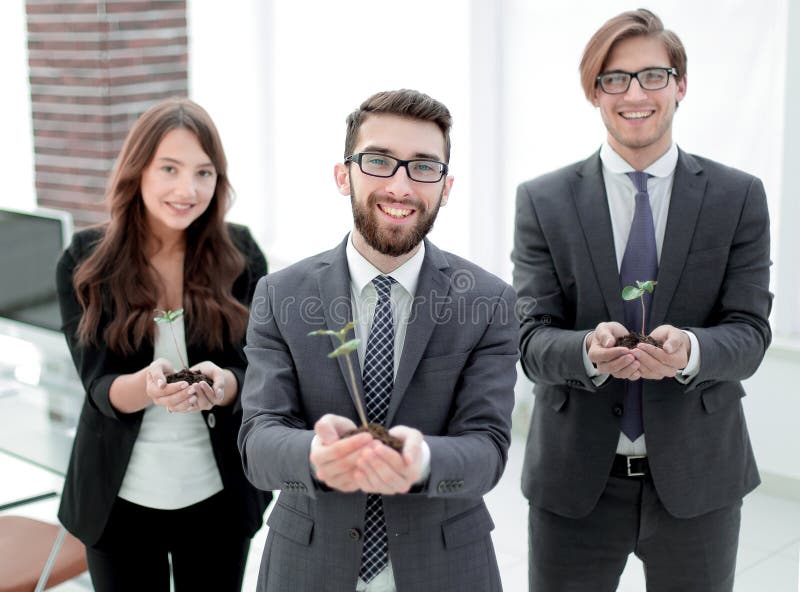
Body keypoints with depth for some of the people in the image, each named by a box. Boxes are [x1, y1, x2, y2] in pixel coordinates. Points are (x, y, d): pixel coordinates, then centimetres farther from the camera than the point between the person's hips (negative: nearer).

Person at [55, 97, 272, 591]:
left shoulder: (240, 255, -6)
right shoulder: (85, 261, -8)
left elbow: (256, 374, -7)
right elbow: (99, 385, -12)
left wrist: (222, 384, -30)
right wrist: (147, 385, -34)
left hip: (218, 494, 1)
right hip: (120, 496, 0)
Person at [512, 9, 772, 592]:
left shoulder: (739, 197, -1)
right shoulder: (542, 201, -2)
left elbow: (749, 333, -6)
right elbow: (534, 340, -6)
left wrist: (688, 351, -28)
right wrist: (590, 351, -28)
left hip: (696, 478, 1)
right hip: (575, 479, 0)